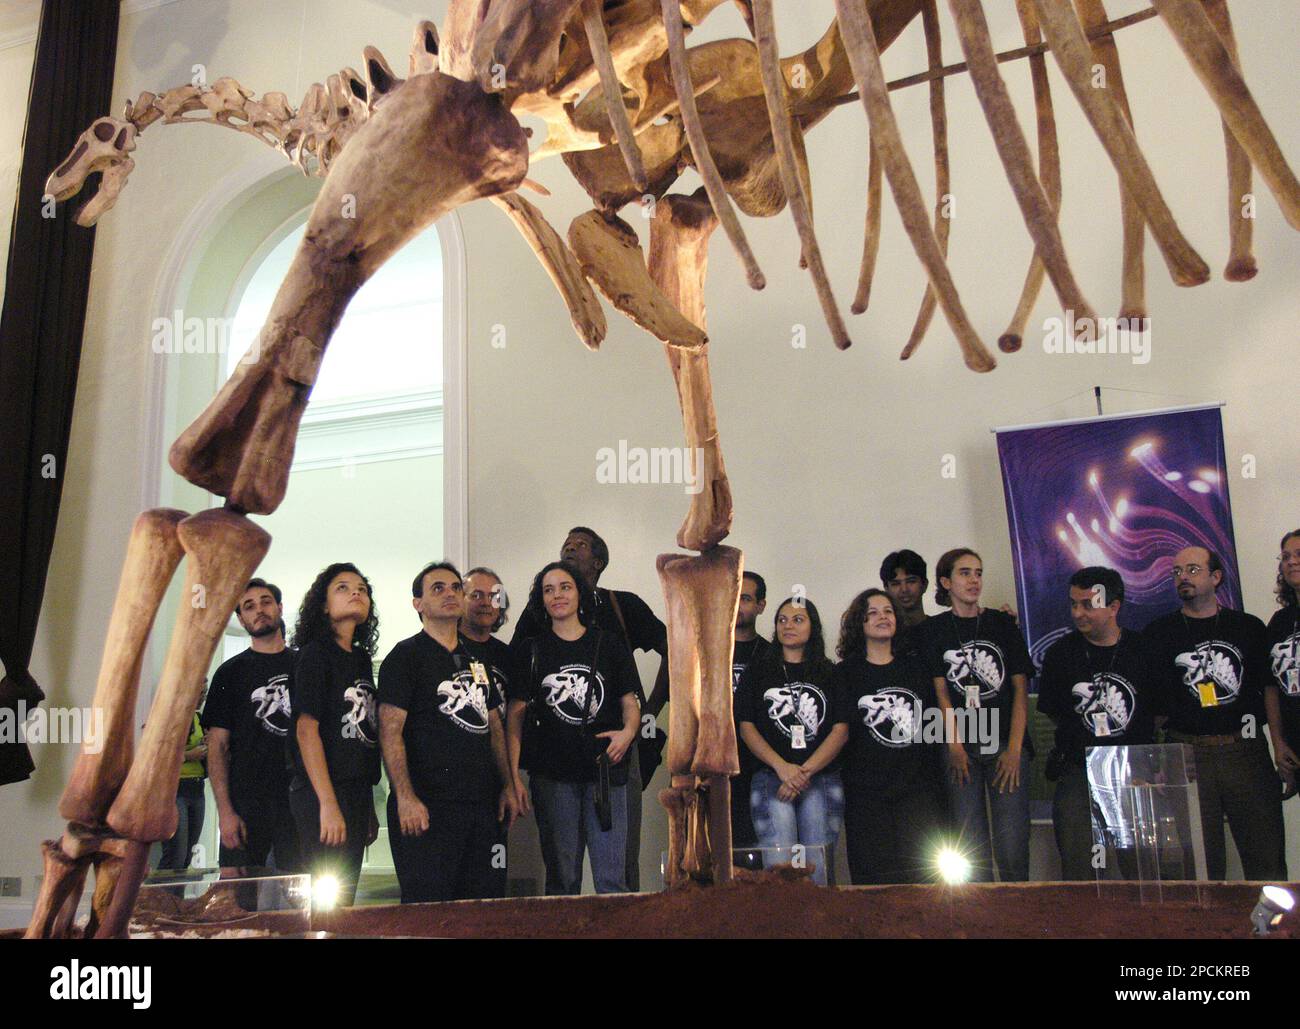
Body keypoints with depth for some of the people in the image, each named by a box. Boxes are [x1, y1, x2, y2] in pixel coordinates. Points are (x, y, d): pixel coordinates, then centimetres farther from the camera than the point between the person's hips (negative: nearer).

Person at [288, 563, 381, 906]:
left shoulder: (362, 659, 14)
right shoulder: (316, 653, -6)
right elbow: (306, 729, -13)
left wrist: (370, 807, 15)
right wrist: (328, 804, -19)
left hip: (356, 794, 7)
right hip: (322, 795, -7)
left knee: (345, 898, 11)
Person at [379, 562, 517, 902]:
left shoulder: (476, 660, 19)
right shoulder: (405, 656, -3)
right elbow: (390, 731, -11)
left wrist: (507, 786, 12)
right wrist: (405, 798, -19)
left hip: (482, 803, 7)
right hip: (427, 807, -7)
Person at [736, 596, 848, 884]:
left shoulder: (829, 674, 13)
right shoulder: (757, 671, 12)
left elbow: (841, 730, 5)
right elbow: (746, 727, 5)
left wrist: (804, 772, -8)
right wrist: (783, 767, -9)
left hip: (821, 777, 1)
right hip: (770, 776, -1)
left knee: (819, 868, -7)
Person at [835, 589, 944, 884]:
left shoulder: (915, 667, 15)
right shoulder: (845, 672, 4)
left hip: (916, 785, 3)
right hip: (866, 791, -3)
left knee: (924, 872, -5)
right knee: (876, 877, -5)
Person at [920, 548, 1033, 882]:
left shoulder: (1002, 623, 11)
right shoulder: (933, 630, 8)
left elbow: (1020, 688, 6)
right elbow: (941, 692, 2)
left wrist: (1014, 749, -4)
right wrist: (955, 747, -8)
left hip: (1005, 745, 1)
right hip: (962, 750, -1)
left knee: (1012, 844, -5)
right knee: (972, 847, -1)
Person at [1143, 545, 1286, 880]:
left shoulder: (1249, 627, 12)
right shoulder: (1159, 632, 7)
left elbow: (1271, 688, 12)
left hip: (1246, 750, 1)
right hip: (1187, 752, -1)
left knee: (1267, 859, 2)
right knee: (1200, 863, -1)